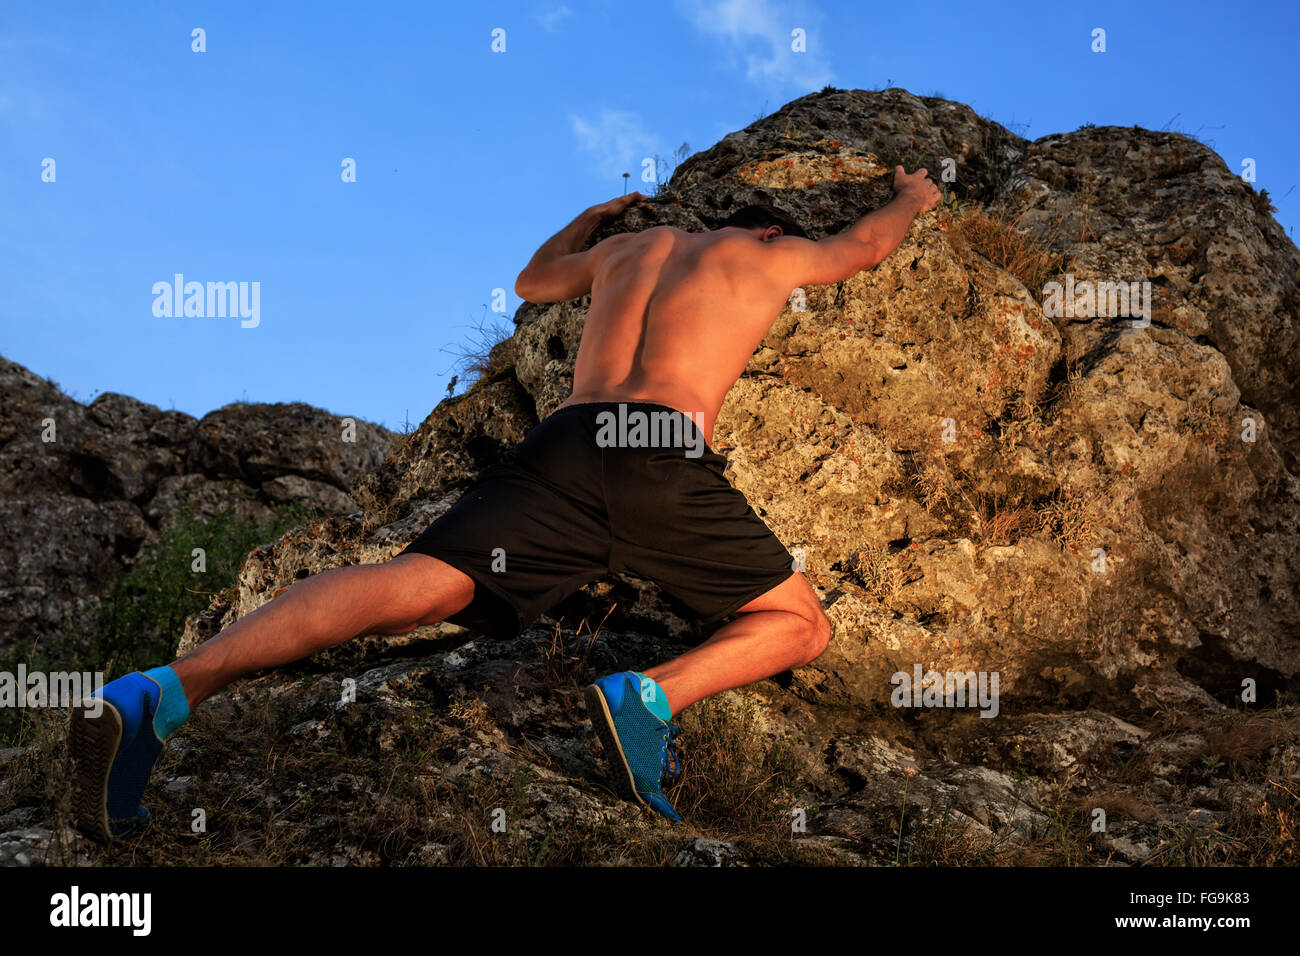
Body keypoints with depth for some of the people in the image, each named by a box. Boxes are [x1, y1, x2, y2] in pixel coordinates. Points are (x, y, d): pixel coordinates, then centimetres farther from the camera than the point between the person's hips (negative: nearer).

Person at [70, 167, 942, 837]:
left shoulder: (627, 247, 36)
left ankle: (163, 695, -32)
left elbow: (533, 281, 56)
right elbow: (868, 243, 45)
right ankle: (654, 695, -22)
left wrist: (599, 213, 72)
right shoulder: (768, 257, 26)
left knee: (411, 587, -11)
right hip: (664, 454, -4)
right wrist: (913, 199, 67)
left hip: (559, 442, 4)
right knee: (800, 627, 10)